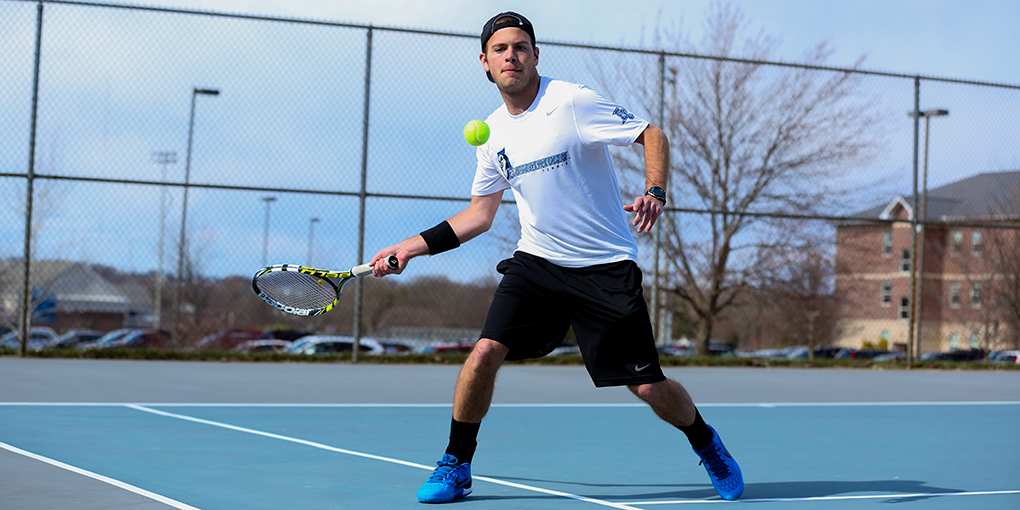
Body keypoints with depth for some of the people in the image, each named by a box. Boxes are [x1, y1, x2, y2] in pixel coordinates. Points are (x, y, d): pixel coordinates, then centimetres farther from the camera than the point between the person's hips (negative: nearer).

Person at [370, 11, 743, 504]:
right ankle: (455, 467, 1)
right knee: (485, 353, -18)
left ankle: (706, 442, 27)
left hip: (606, 267, -4)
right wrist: (412, 246, 10)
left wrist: (655, 193, -26)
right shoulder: (491, 133, 7)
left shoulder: (572, 101, -11)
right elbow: (480, 213, 16)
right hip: (535, 262, 4)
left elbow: (653, 136, -8)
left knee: (650, 389, -5)